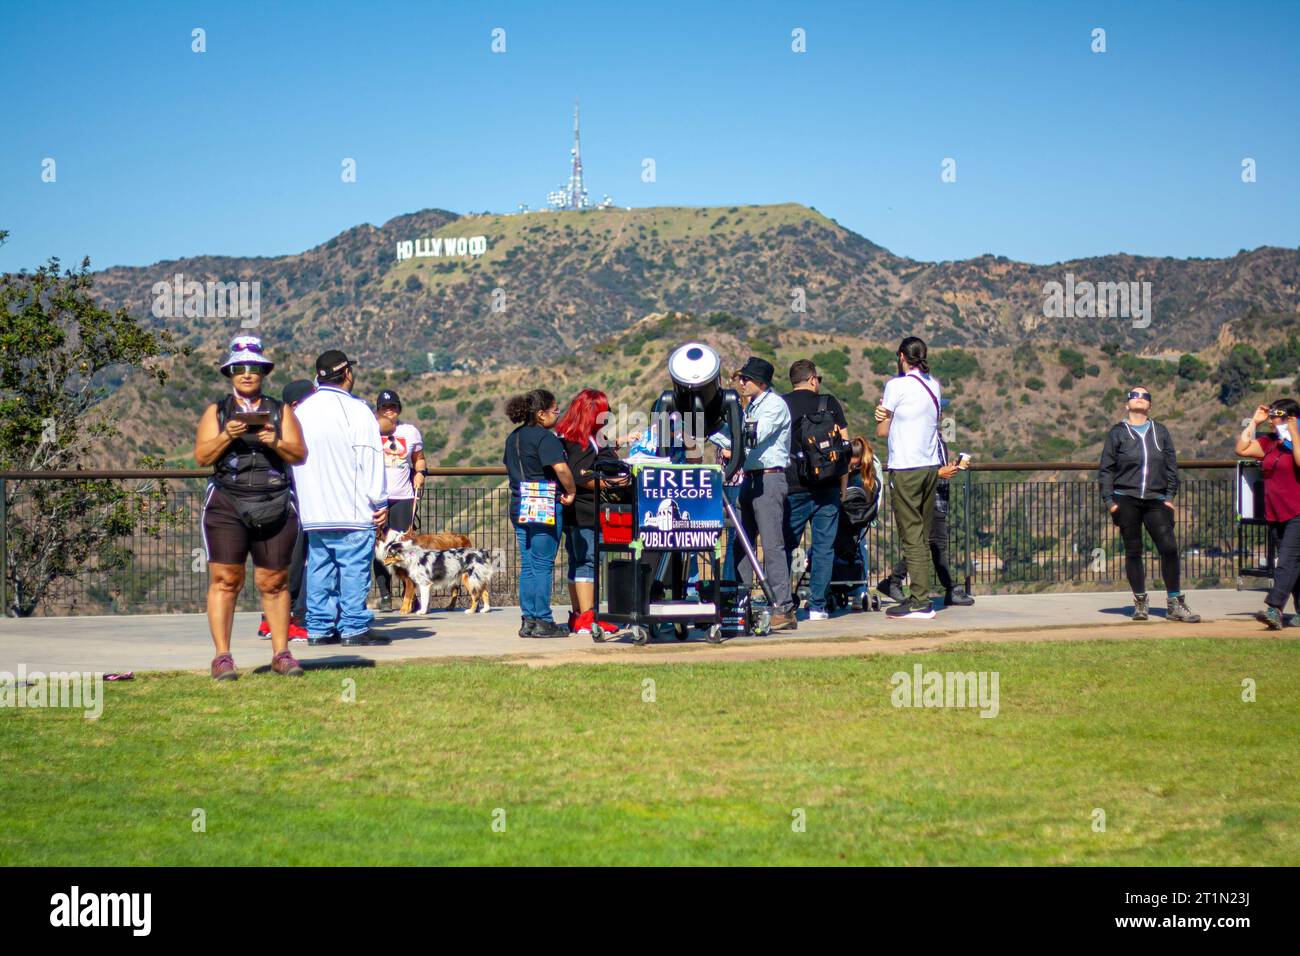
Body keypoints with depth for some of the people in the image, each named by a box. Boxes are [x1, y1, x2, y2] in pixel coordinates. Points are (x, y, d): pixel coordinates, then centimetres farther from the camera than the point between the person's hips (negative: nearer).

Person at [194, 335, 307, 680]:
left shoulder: (280, 412, 14)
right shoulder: (216, 411, 12)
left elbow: (300, 455, 6)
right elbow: (201, 456, 2)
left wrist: (277, 443, -12)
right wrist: (226, 436, -14)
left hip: (275, 506, 1)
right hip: (227, 505, -1)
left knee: (274, 583, 4)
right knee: (224, 580, -7)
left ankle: (281, 653, 10)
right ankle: (222, 657, -5)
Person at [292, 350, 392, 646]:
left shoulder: (301, 412, 11)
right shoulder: (355, 410, -8)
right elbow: (370, 459, -10)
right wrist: (380, 502, -4)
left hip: (313, 511, 6)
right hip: (352, 510, -6)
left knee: (319, 567, 9)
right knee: (354, 567, -3)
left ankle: (319, 628, 10)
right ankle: (354, 628, -4)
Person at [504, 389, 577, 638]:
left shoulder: (513, 437, 13)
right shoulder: (545, 438, -14)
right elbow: (561, 468, -26)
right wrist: (571, 492, -12)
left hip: (519, 507, 8)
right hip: (545, 508, -8)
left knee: (527, 566, 11)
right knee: (543, 566, -3)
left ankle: (528, 620, 13)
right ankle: (542, 622, 0)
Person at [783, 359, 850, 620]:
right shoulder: (830, 404, 4)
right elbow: (844, 445, 4)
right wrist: (843, 486, 10)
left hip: (794, 488, -1)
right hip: (827, 489, 1)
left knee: (785, 545, 6)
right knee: (824, 547, 6)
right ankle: (817, 606, 4)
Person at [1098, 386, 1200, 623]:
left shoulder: (1160, 432, 13)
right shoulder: (1117, 433, 7)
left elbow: (1171, 467, 13)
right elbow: (1106, 470, 5)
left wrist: (1170, 497, 4)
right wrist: (1109, 501, -3)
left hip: (1156, 501, 1)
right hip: (1126, 500, -1)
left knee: (1169, 548, -9)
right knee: (1133, 552, 2)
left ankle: (1175, 605, -2)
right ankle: (1140, 603, 12)